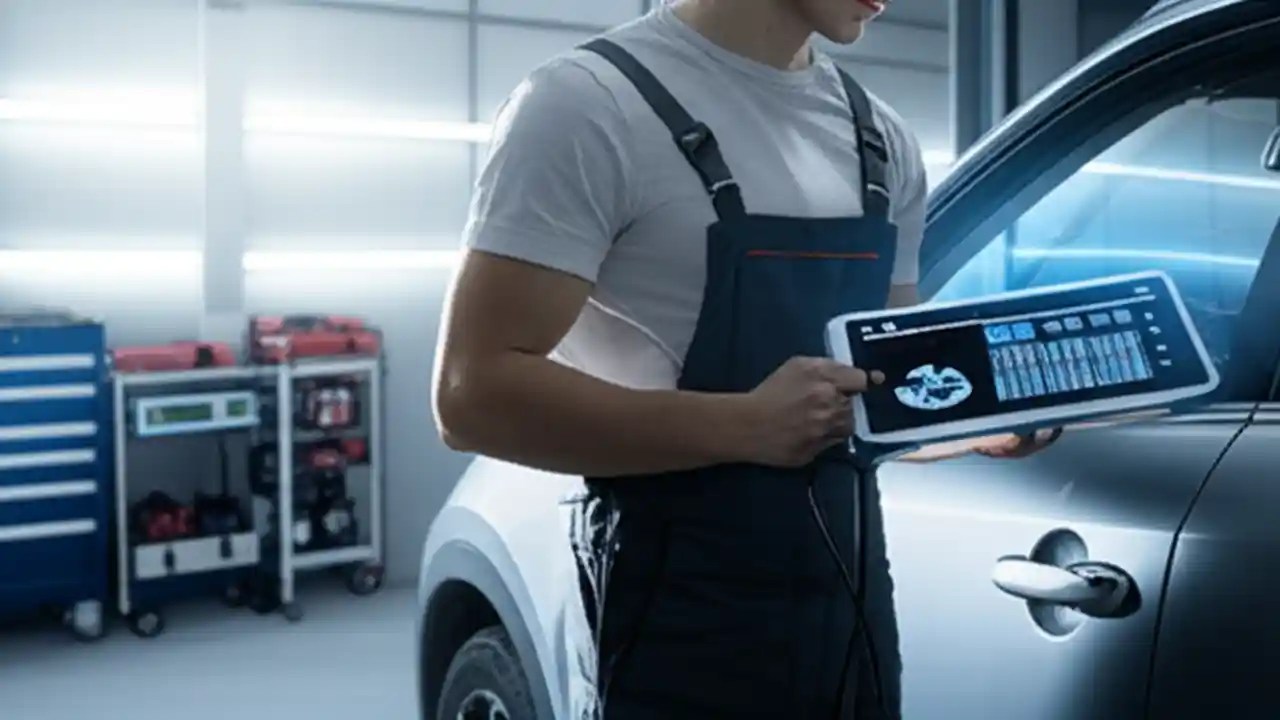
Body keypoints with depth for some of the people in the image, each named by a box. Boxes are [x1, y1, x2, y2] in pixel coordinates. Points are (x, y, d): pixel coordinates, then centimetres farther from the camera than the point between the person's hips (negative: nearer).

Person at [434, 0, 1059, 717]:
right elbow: (475, 394, -17)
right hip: (679, 624, -6)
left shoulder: (882, 138, 11)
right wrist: (743, 425, -25)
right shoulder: (592, 101, -11)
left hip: (857, 606, 7)